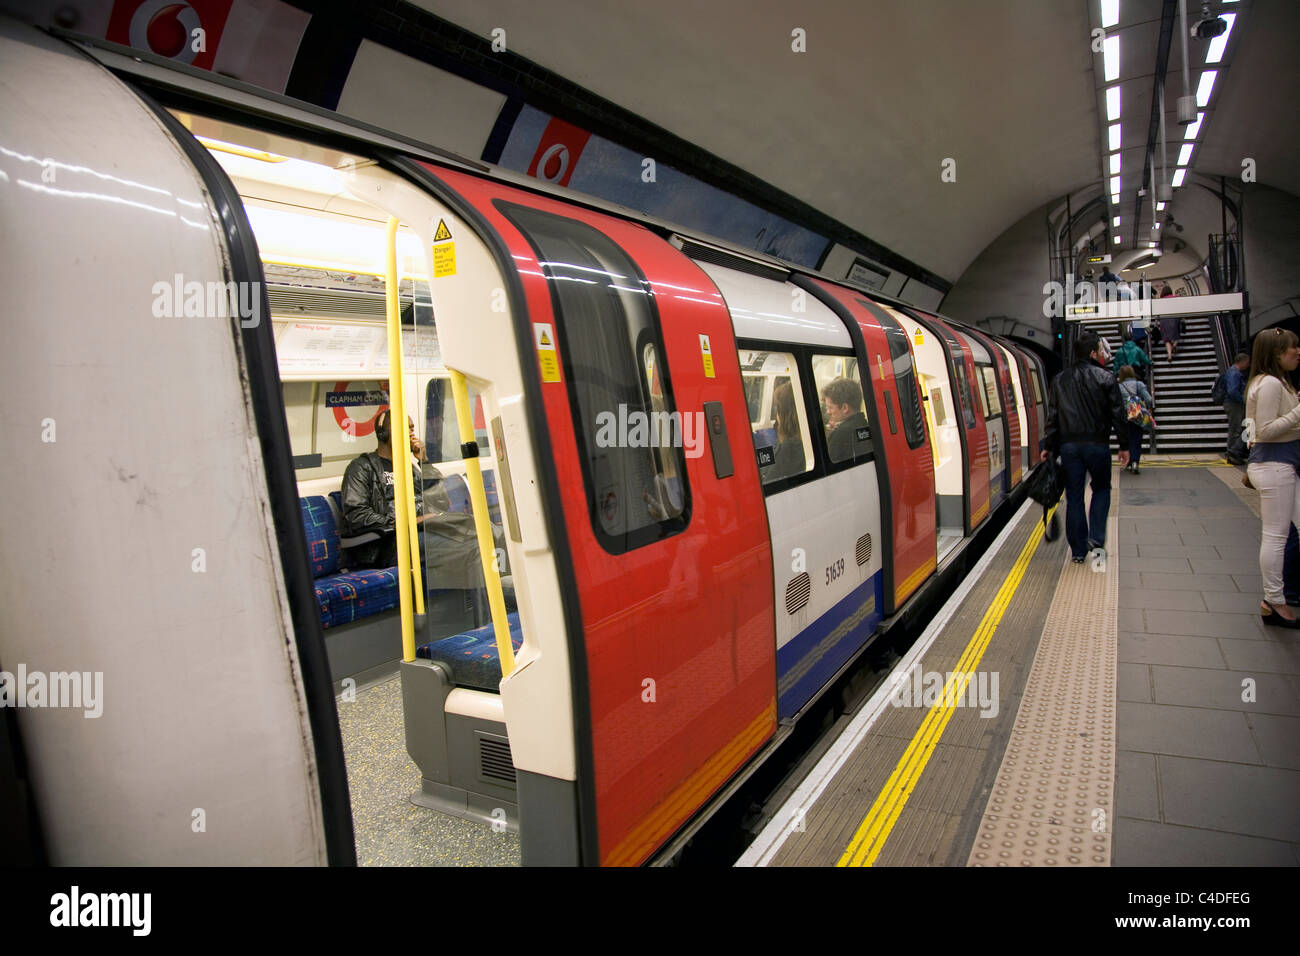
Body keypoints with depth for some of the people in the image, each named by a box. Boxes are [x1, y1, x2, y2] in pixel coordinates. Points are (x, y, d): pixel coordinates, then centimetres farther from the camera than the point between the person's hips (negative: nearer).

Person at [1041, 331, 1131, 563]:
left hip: (1068, 445, 2)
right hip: (1097, 444, -2)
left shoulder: (1060, 380, 5)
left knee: (1074, 497, 7)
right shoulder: (1106, 378, -3)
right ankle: (1096, 540, 4)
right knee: (1101, 489, 18)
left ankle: (1078, 551, 11)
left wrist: (1048, 447, 9)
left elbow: (1053, 416, 4)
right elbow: (1119, 415, -3)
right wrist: (1124, 446, 5)